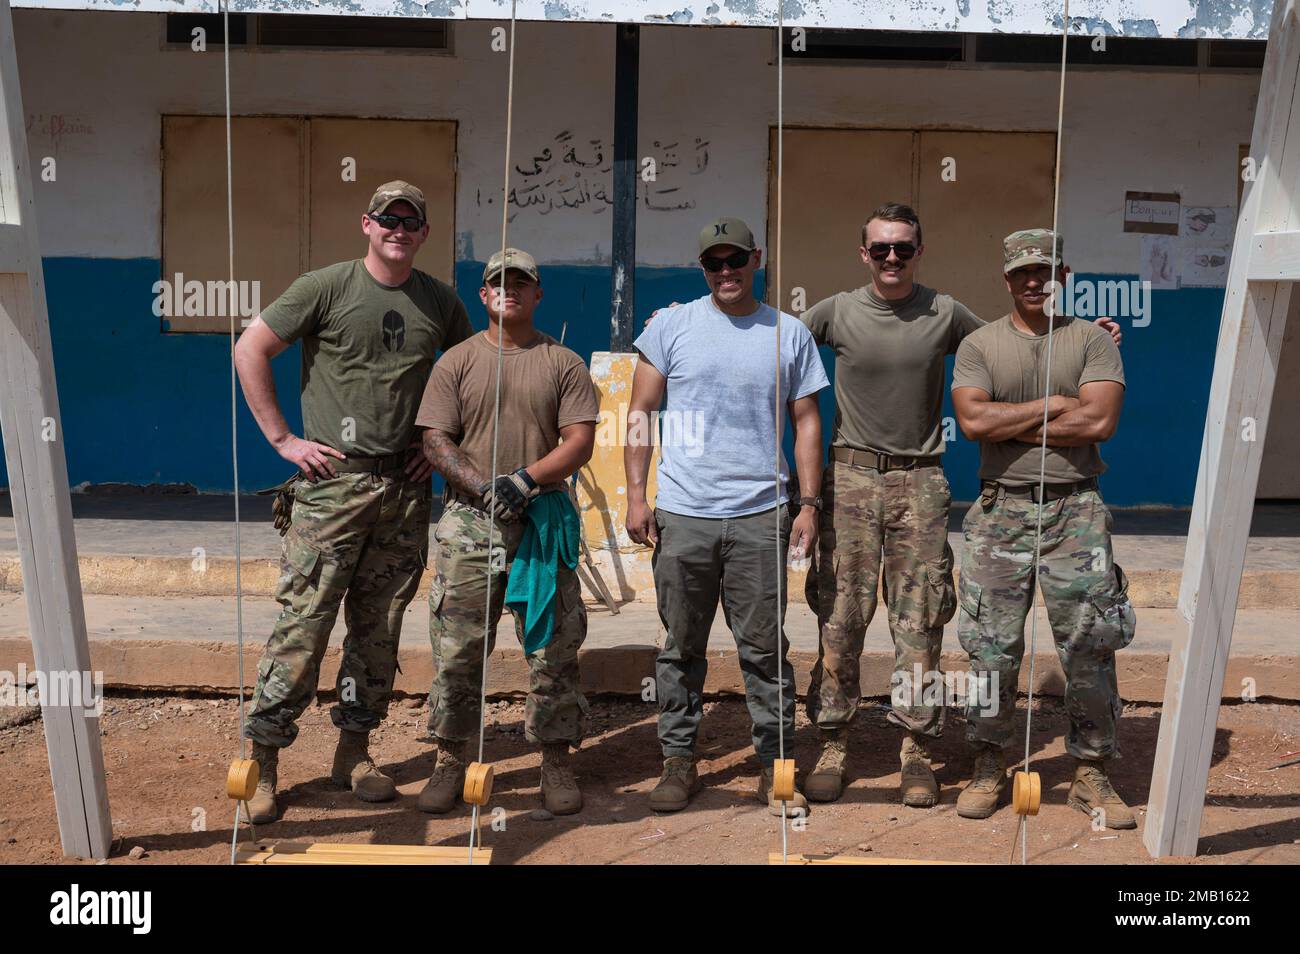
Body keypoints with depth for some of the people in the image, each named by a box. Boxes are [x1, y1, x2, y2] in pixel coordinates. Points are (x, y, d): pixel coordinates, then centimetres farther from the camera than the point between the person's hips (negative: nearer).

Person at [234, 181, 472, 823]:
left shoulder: (440, 302, 8)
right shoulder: (326, 287, -4)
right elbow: (250, 350, -2)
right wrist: (282, 438, -6)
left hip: (406, 486, 4)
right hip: (333, 480, -4)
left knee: (379, 626, 9)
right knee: (303, 622, -5)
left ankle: (354, 752, 22)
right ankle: (262, 758, 7)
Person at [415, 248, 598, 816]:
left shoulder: (563, 363, 7)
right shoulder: (457, 361, 8)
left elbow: (580, 442, -1)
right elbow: (436, 440, 1)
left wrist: (525, 480, -15)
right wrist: (482, 488, -14)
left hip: (544, 521, 0)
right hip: (468, 523, 0)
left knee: (554, 649, 3)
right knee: (456, 650, 2)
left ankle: (556, 760, 15)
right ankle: (451, 760, 15)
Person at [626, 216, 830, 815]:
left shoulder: (789, 334, 8)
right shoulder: (671, 327, 5)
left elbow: (807, 422, 10)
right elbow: (641, 412, 6)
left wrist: (809, 505, 3)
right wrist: (636, 495, -2)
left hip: (760, 515, 0)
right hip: (681, 515, 0)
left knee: (764, 646, 4)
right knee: (681, 645, 8)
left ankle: (774, 763, 16)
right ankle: (679, 760, 21)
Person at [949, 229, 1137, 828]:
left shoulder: (1092, 341, 6)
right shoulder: (979, 345, 6)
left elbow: (1099, 421, -10)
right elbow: (973, 420, -10)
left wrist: (1012, 425, -8)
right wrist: (1053, 405, -8)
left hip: (1075, 512, 0)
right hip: (1000, 511, 0)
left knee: (1089, 644, 3)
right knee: (992, 646, 3)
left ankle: (1091, 773, 16)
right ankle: (988, 766, 17)